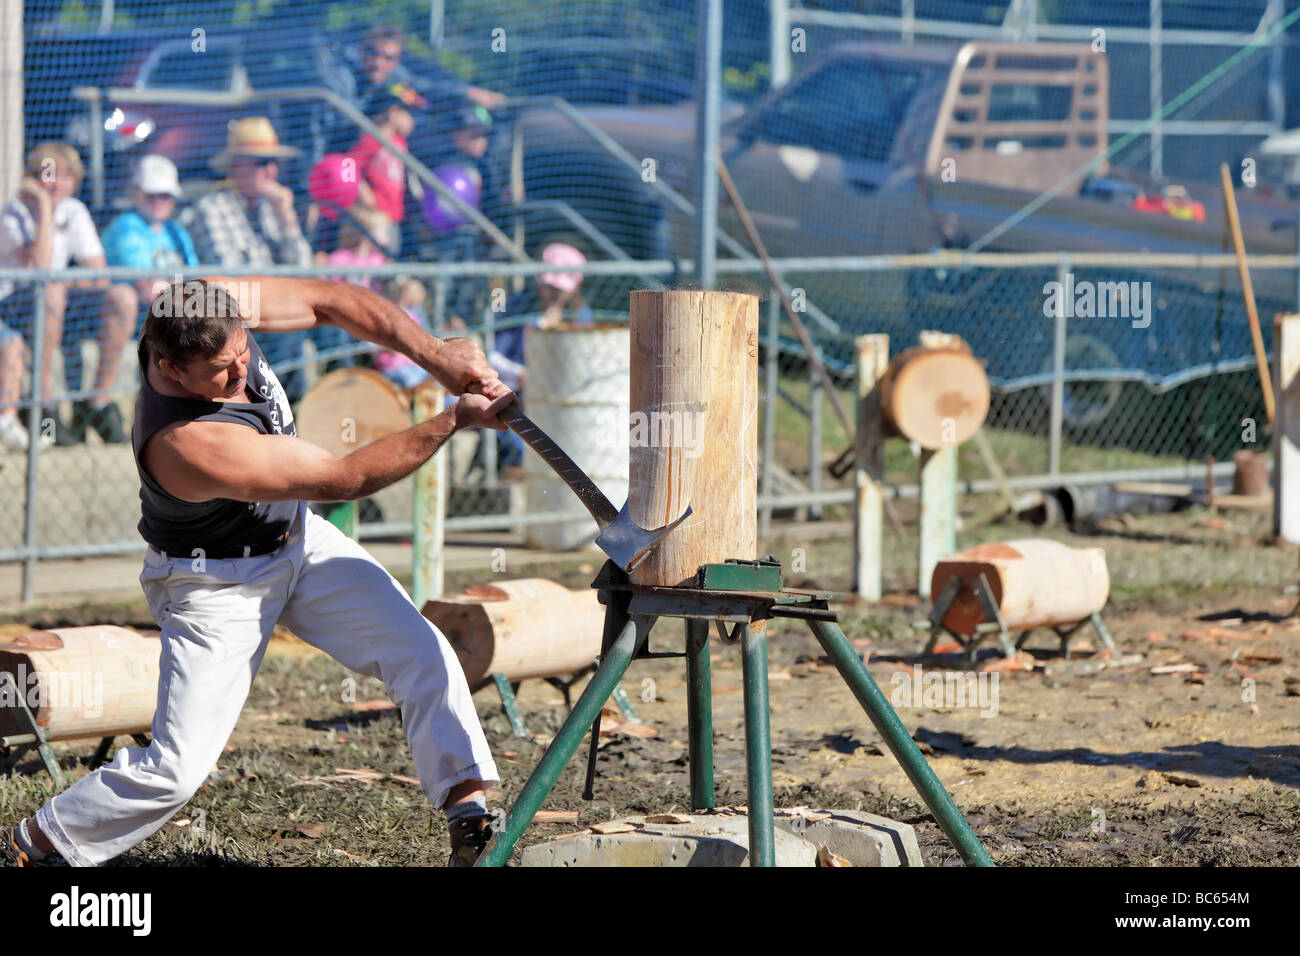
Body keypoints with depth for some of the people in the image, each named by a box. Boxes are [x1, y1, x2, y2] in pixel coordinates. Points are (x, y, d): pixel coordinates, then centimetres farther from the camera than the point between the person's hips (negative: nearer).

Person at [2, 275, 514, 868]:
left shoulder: (208, 306, -22)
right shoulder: (189, 443, -39)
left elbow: (329, 303, -13)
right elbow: (347, 478, -33)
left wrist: (434, 355, -26)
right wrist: (455, 420, -30)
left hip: (299, 537, 8)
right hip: (219, 584, -8)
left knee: (424, 655, -4)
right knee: (177, 768, -6)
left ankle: (469, 814, 2)